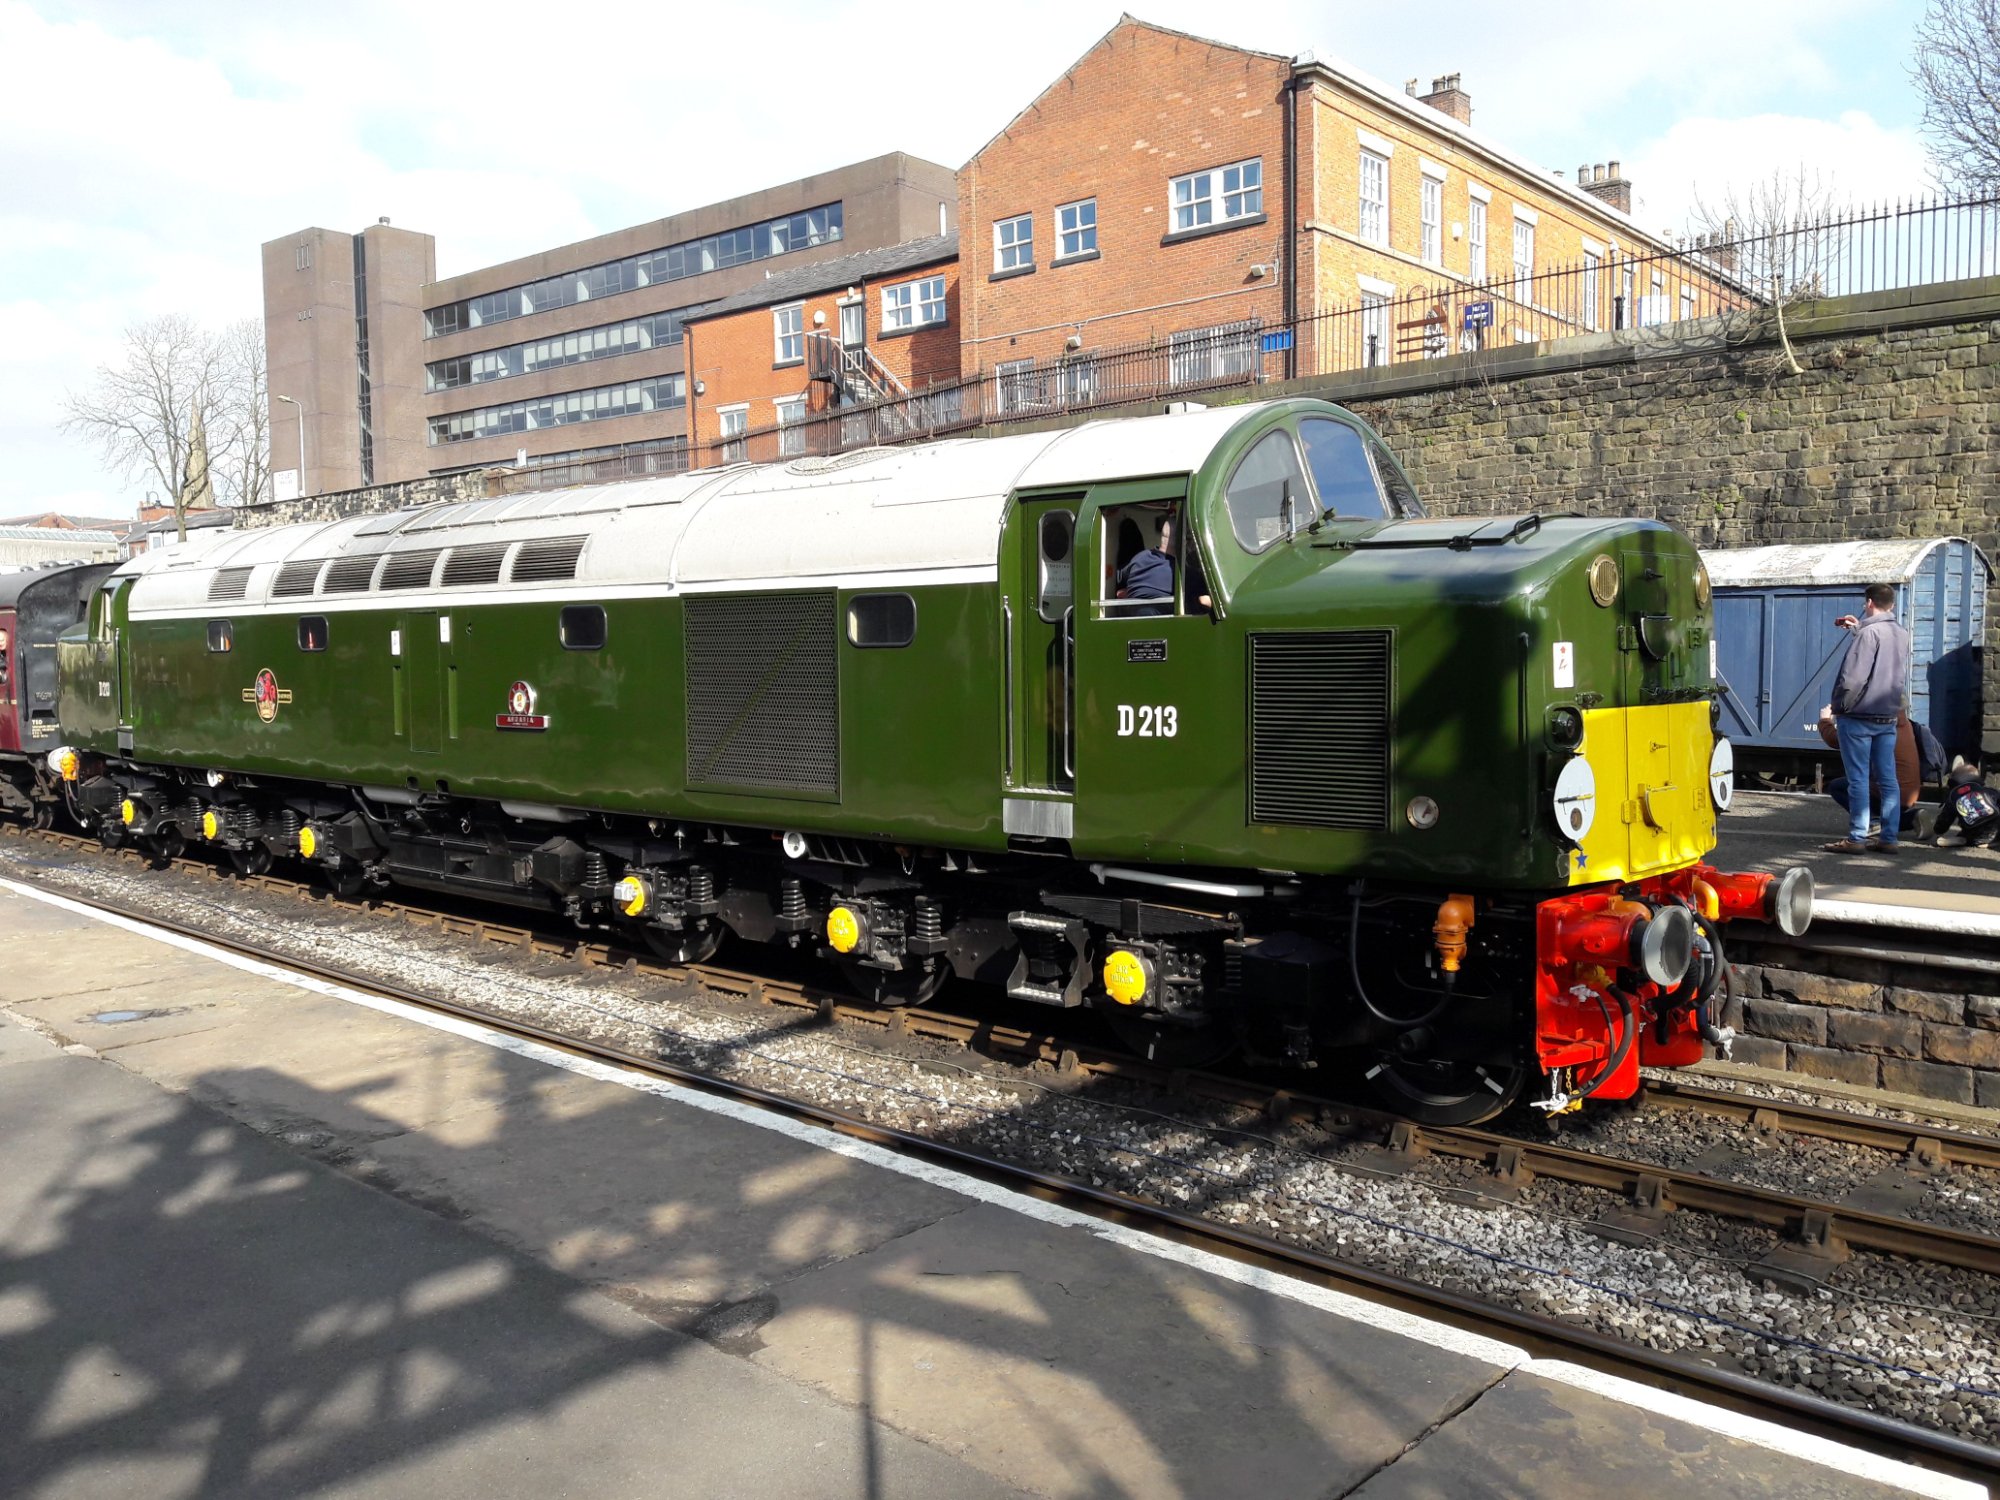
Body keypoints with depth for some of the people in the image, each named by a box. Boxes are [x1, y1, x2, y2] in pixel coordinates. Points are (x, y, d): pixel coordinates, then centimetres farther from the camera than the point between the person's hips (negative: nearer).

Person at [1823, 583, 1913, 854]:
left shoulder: (1869, 633, -14)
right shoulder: (1902, 635, 10)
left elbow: (1853, 677, -20)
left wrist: (1839, 707, -4)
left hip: (1858, 718, -7)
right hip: (1888, 718, 7)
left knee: (1858, 779, -4)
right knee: (1887, 779, 7)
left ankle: (1857, 838, -3)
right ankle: (1889, 838, 10)